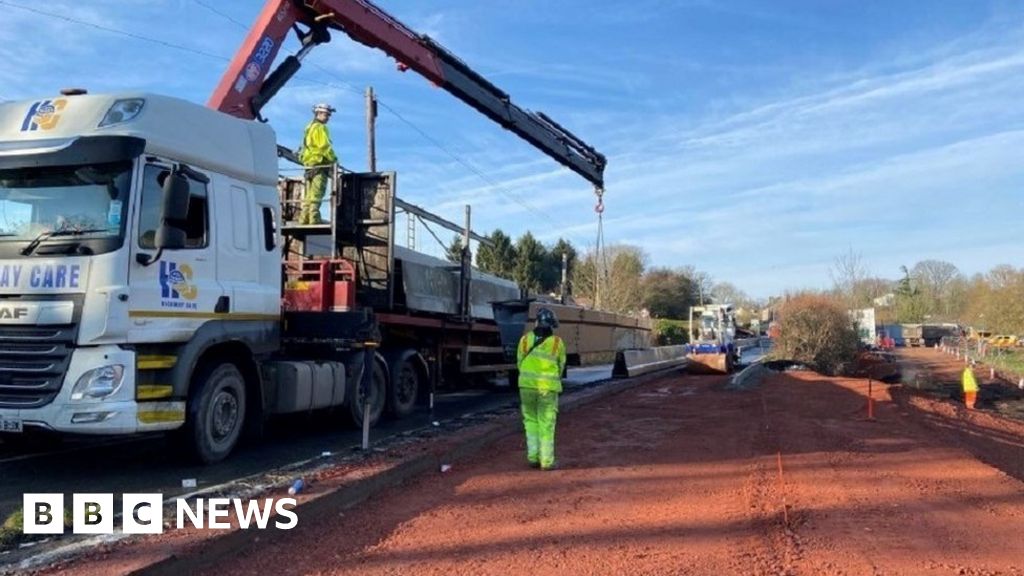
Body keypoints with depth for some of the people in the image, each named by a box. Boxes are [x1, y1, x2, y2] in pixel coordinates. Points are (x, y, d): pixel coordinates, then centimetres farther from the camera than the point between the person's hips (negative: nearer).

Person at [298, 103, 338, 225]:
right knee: (317, 193, -11)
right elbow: (324, 146, -17)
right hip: (319, 164, -9)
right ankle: (314, 218, -14)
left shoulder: (309, 127, 23)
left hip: (308, 163, 9)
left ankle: (304, 218, 11)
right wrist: (333, 159, -8)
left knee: (309, 193, 11)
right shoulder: (320, 128, -8)